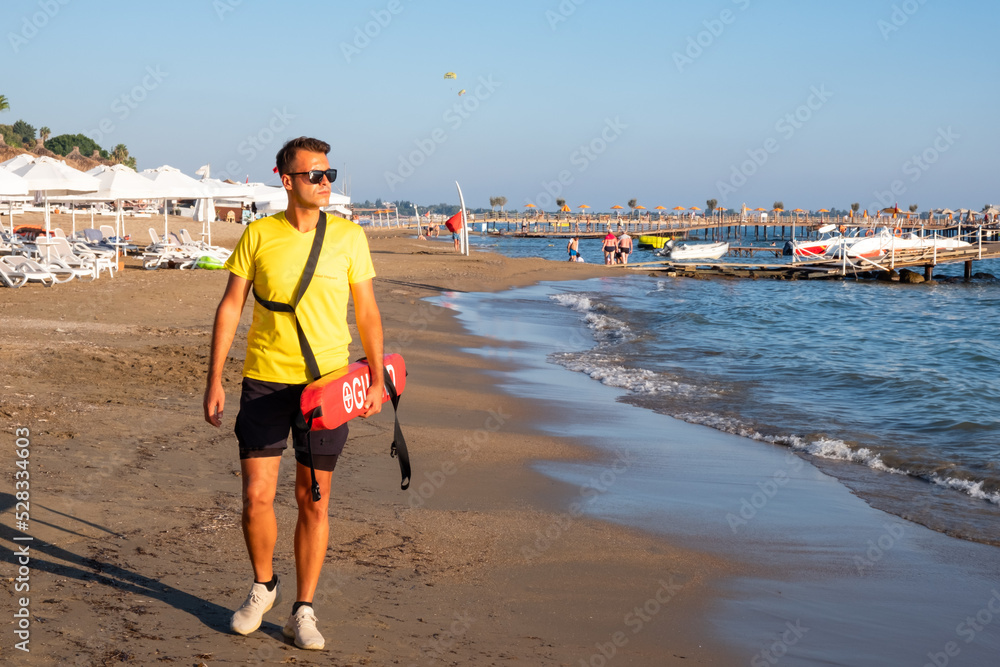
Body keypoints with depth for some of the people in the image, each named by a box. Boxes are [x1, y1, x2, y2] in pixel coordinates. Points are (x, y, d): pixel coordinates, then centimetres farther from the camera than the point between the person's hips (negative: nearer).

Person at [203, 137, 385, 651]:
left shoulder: (349, 237, 0)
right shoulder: (258, 234, -1)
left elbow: (367, 311, 7)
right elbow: (230, 306, 2)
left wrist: (377, 377, 2)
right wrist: (214, 380, -1)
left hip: (326, 382, 0)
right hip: (265, 380, 0)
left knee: (313, 500, 5)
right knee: (257, 496, -3)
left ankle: (302, 612, 17)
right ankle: (263, 587, 24)